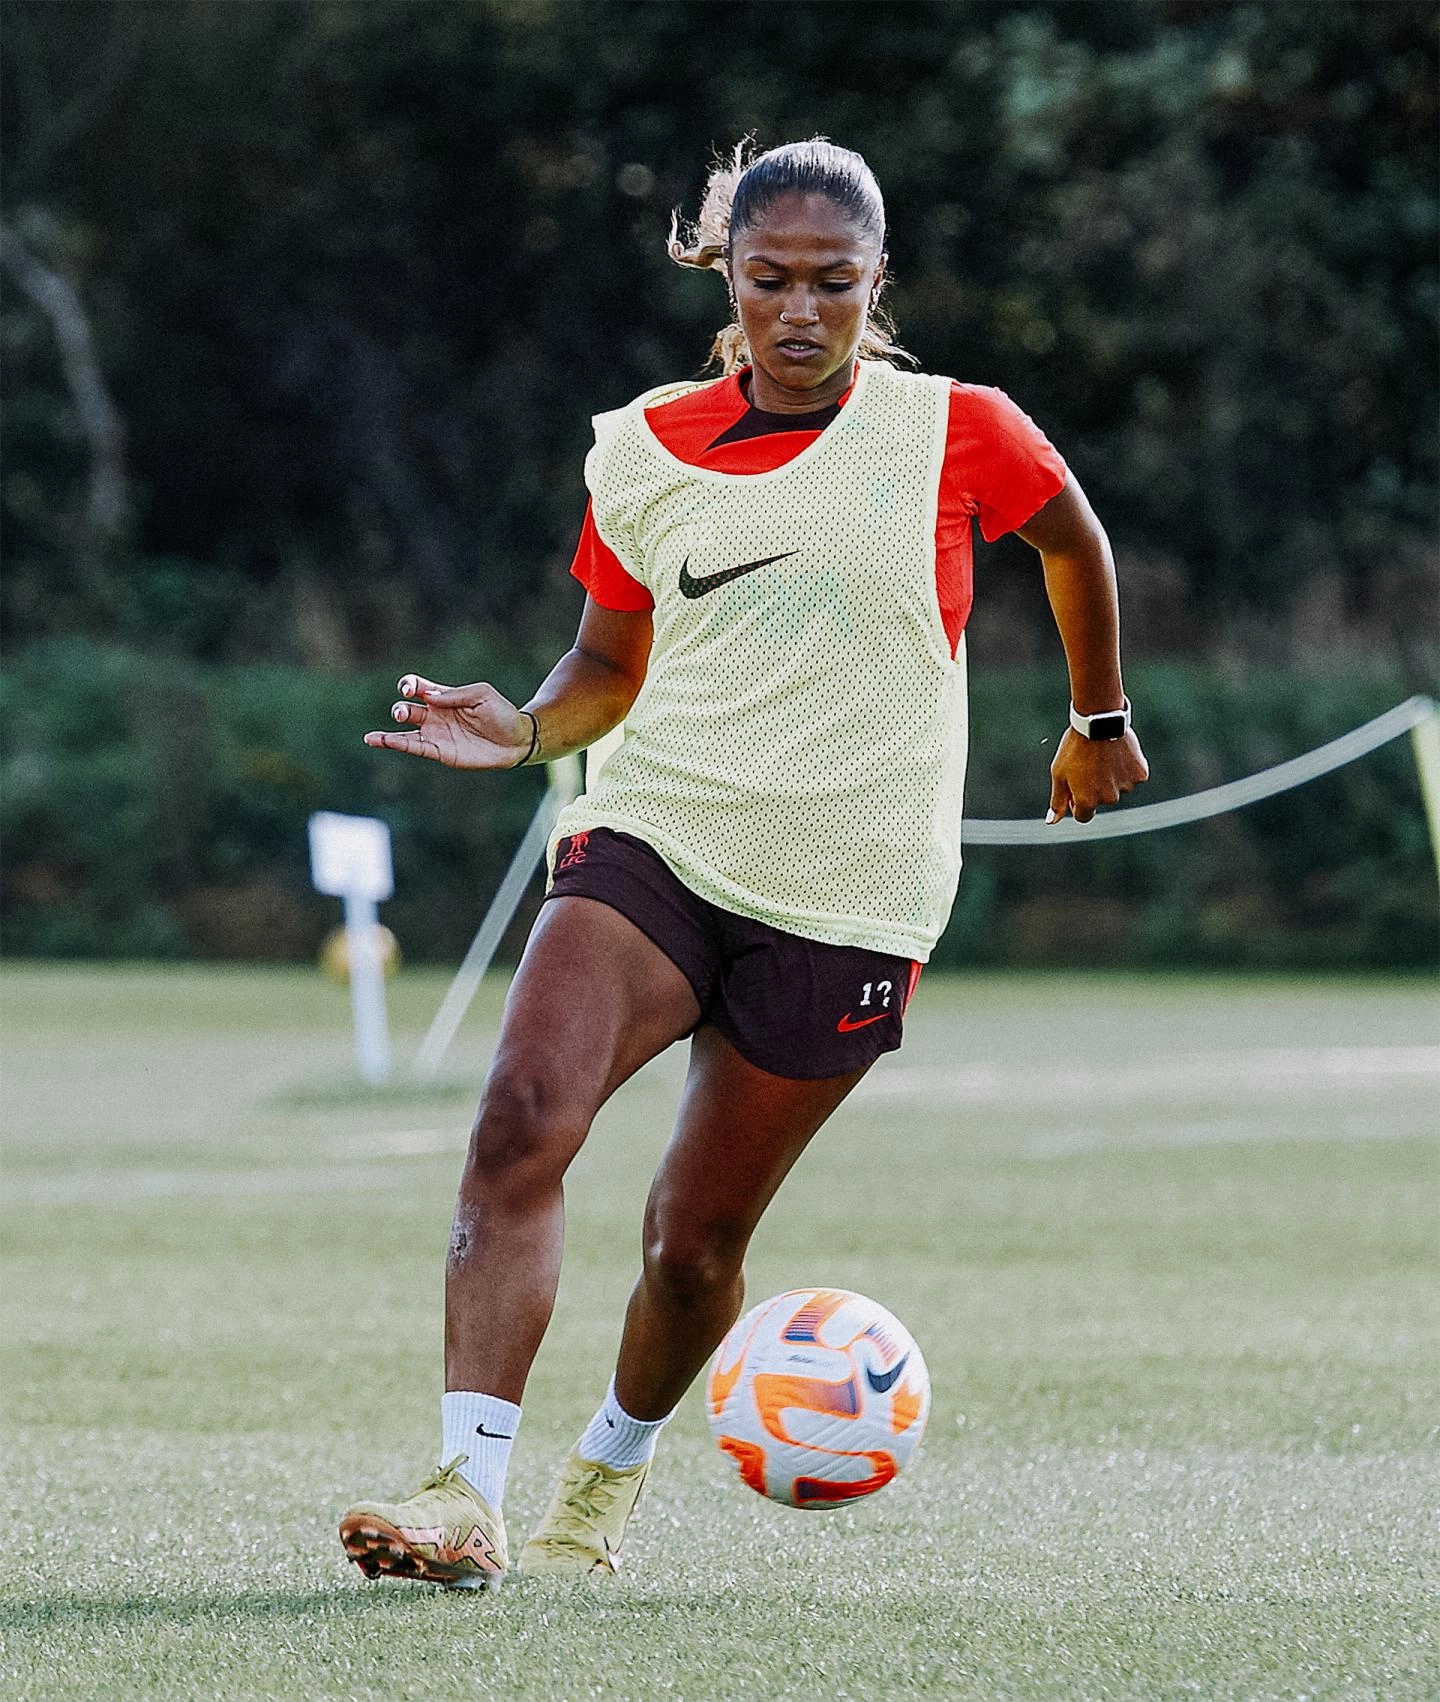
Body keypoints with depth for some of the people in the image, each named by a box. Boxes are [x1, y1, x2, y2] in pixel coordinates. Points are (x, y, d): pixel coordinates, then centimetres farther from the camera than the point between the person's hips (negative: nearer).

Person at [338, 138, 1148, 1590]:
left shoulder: (955, 434, -3)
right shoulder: (642, 453, 4)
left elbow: (1073, 543, 17)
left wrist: (1098, 721, 29)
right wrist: (525, 729, -5)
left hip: (847, 902, -1)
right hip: (654, 841, 1)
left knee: (696, 1237, 2)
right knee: (521, 1118, -25)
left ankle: (609, 1471, 32)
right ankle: (466, 1495, -28)